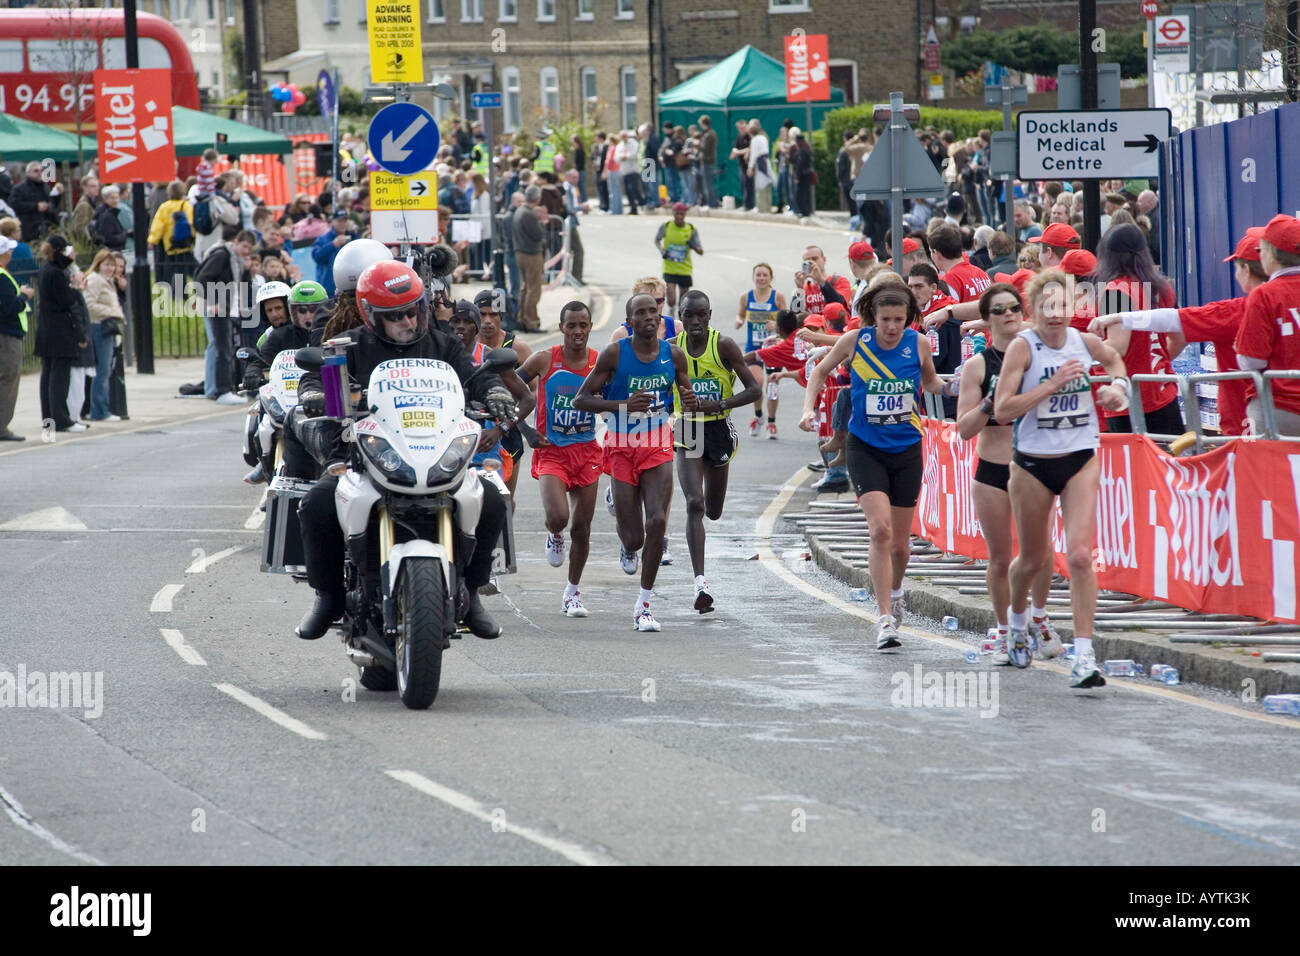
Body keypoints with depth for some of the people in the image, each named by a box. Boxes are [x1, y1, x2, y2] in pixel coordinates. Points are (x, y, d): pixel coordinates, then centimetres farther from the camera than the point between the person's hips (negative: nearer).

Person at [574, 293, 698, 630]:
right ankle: (628, 548, 41)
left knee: (658, 521, -16)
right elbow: (581, 400, -8)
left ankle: (644, 606, -5)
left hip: (658, 448, 2)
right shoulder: (615, 354, -8)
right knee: (633, 538, -1)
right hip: (622, 448, -2)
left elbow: (687, 397, 13)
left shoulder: (673, 355, 1)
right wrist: (624, 405, -23)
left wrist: (691, 402, -13)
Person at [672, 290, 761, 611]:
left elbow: (754, 391, -11)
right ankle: (700, 581, -22)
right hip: (687, 433, 0)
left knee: (713, 511, 15)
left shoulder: (724, 346, -10)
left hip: (719, 430, 0)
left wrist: (720, 404, -24)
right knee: (694, 504, -18)